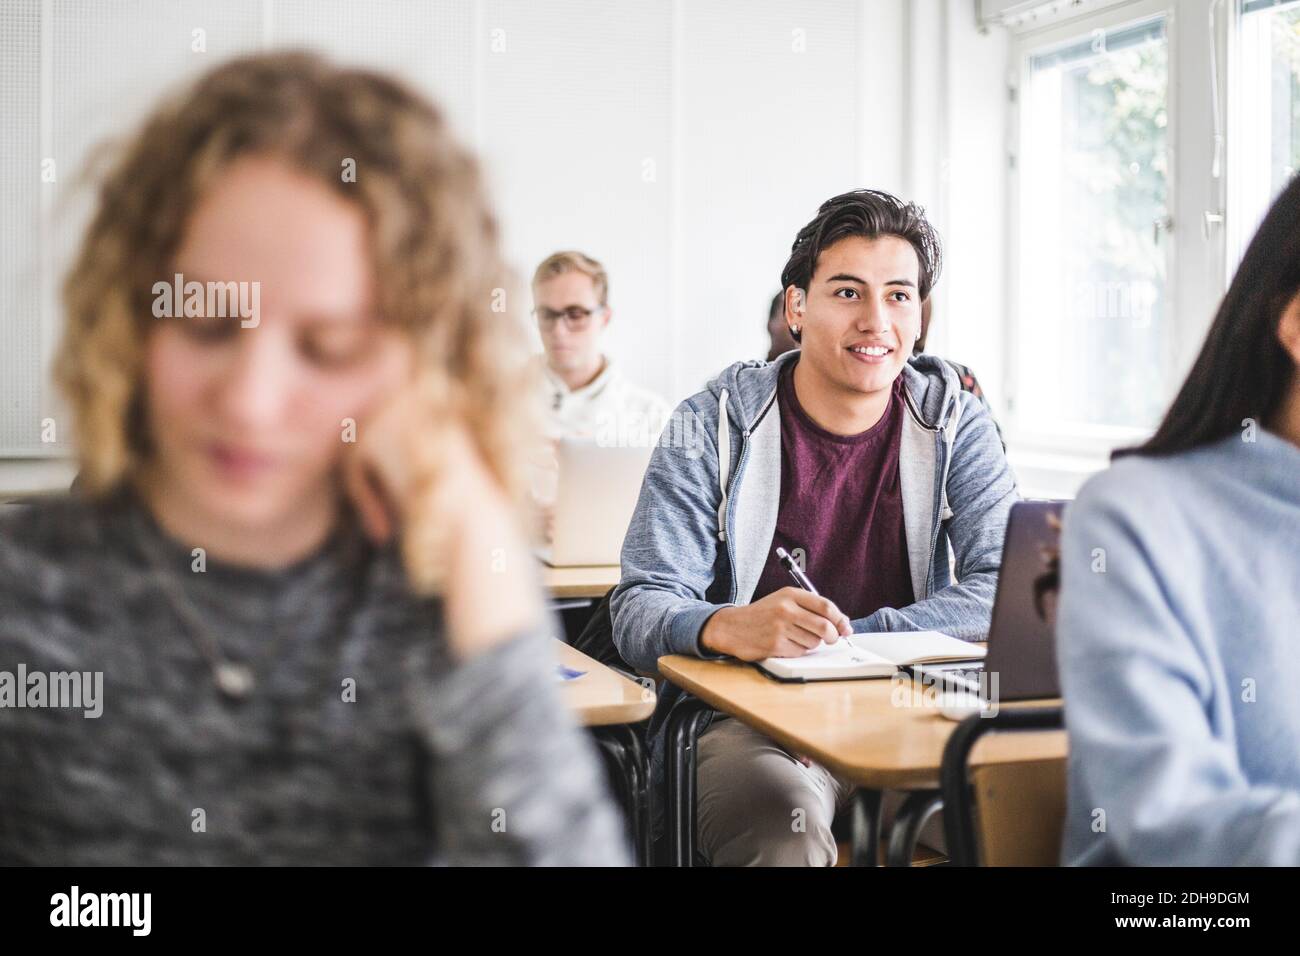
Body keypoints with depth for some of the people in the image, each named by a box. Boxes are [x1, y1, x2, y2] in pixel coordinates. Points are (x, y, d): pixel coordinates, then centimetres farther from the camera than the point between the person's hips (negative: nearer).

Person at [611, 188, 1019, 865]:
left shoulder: (954, 421, 5)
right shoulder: (713, 427, -2)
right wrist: (727, 627, -33)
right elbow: (640, 609, -8)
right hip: (744, 716, -2)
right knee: (784, 817, -34)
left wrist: (846, 637, -17)